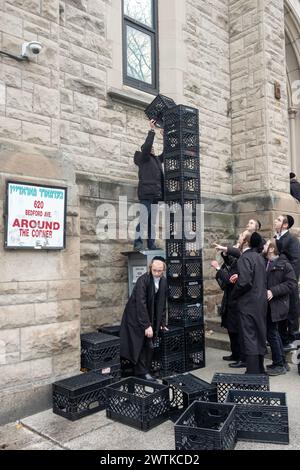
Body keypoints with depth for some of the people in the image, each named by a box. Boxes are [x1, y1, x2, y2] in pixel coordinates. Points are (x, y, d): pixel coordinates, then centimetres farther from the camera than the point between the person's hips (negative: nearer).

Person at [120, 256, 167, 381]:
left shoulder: (164, 281, -3)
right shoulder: (143, 280, -23)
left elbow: (162, 304, 6)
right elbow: (141, 304, -26)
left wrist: (162, 323, 5)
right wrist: (146, 325, -27)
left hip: (151, 317, 6)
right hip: (136, 316, -6)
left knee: (149, 345, 5)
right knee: (140, 344, -5)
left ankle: (146, 370, 17)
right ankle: (142, 372, 6)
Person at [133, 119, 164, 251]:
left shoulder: (156, 159, 24)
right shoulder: (143, 158, 4)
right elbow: (146, 145, -12)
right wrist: (152, 130, -8)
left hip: (155, 193, 7)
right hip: (146, 192, -7)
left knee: (152, 221, 5)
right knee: (143, 219, -14)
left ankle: (151, 244, 6)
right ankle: (138, 242, -14)